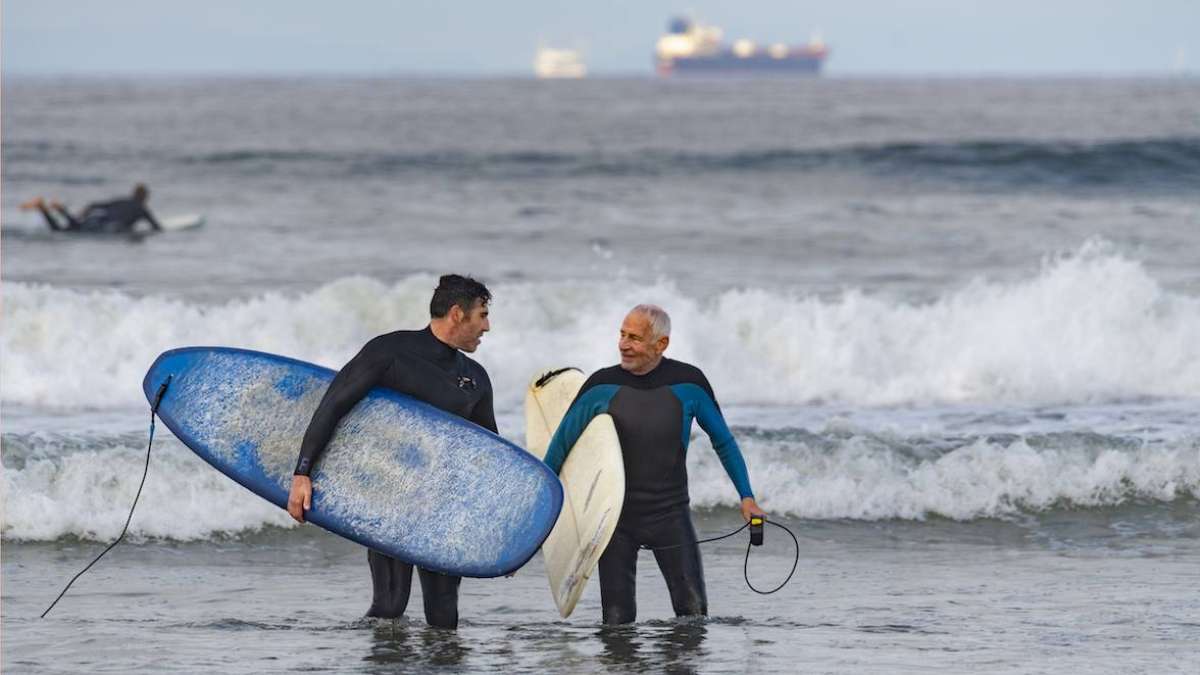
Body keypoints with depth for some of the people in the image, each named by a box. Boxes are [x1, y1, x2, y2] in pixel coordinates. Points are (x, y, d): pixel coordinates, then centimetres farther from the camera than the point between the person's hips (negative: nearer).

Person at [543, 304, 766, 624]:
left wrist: (746, 496, 6)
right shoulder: (602, 386, -4)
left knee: (693, 611, -6)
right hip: (616, 518, 0)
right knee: (617, 618, -1)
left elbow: (723, 442, 9)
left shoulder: (689, 383, -4)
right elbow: (562, 443, 6)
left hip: (671, 514, 0)